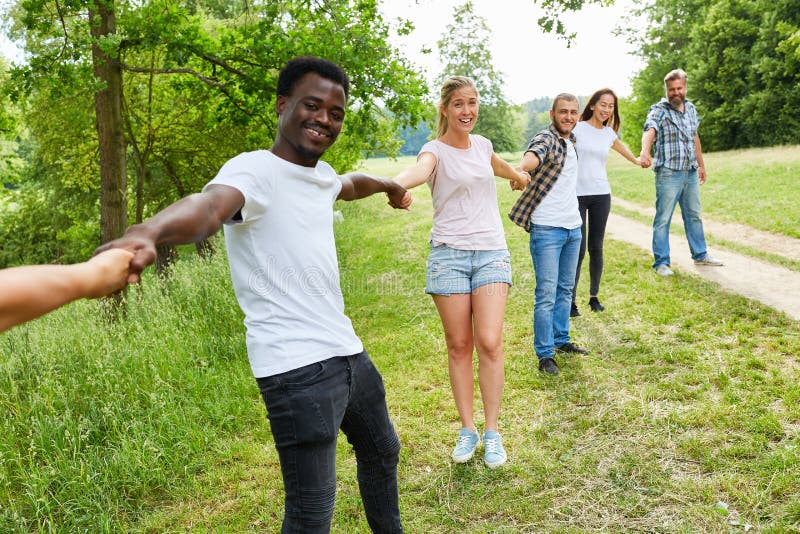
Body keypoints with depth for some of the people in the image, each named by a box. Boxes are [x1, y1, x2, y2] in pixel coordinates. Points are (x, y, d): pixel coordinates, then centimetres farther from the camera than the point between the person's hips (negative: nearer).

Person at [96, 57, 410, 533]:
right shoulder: (255, 170, -14)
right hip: (298, 368, -9)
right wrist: (149, 233, -59)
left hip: (348, 351, 9)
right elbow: (209, 205, -37)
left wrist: (390, 186, 56)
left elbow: (349, 185, 36)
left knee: (382, 452, 27)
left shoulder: (321, 173, 11)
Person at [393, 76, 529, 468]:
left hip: (491, 252, 3)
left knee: (489, 343, -8)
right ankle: (467, 429, 17)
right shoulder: (436, 150, -2)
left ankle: (492, 432, 6)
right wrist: (395, 183, -51)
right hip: (449, 255, -3)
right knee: (459, 345, 2)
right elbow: (420, 170, -28)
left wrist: (518, 176, 59)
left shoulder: (481, 144, 13)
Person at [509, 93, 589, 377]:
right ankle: (544, 354, 4)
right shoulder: (545, 139, -13)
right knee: (547, 294, -5)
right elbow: (533, 155, -37)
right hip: (547, 229, -8)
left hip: (573, 227, 8)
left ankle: (561, 340, 31)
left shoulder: (571, 140, 11)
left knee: (565, 290, 17)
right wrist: (520, 169, -61)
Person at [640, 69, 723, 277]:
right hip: (668, 174, -7)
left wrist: (701, 164, 23)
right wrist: (645, 152, -53)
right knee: (663, 219, -1)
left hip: (691, 173, 7)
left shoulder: (690, 108, 11)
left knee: (694, 215, 17)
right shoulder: (659, 110, -11)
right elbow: (649, 130, -33)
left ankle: (700, 255, 31)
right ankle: (661, 263, 6)